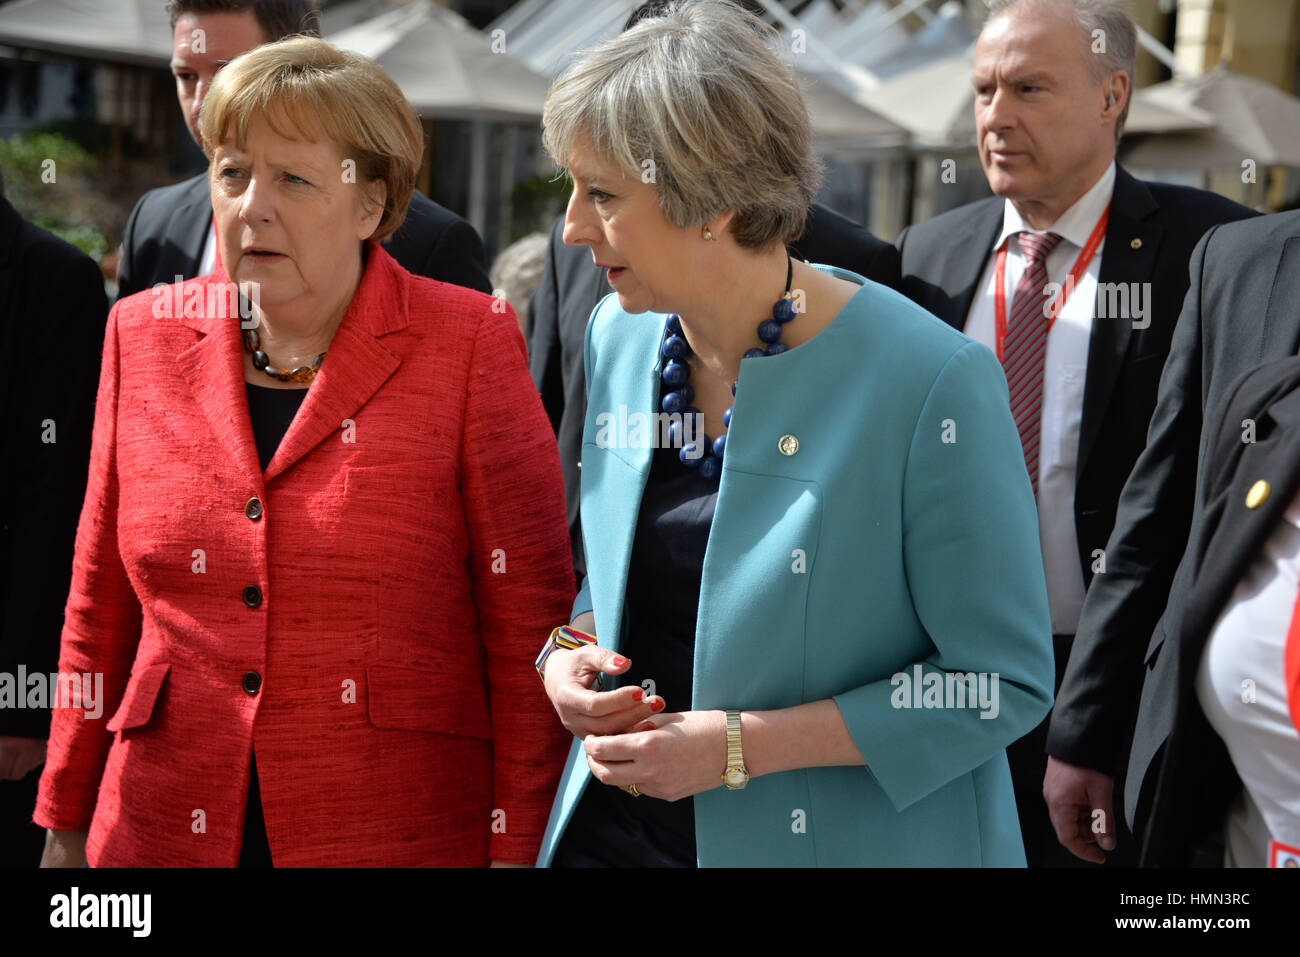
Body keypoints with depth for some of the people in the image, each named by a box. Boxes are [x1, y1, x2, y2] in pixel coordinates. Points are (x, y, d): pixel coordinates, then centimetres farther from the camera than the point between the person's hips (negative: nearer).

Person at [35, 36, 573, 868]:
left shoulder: (471, 345, -5)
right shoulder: (145, 334, 6)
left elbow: (528, 624, -5)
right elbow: (102, 610, 11)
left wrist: (517, 847, -8)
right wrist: (68, 827, 10)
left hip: (401, 832, -3)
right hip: (165, 829, 3)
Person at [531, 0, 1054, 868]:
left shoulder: (932, 384, -21)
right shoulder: (621, 337, 0)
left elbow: (1002, 682, -17)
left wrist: (740, 746, -21)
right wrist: (569, 650, -7)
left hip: (844, 838, -5)